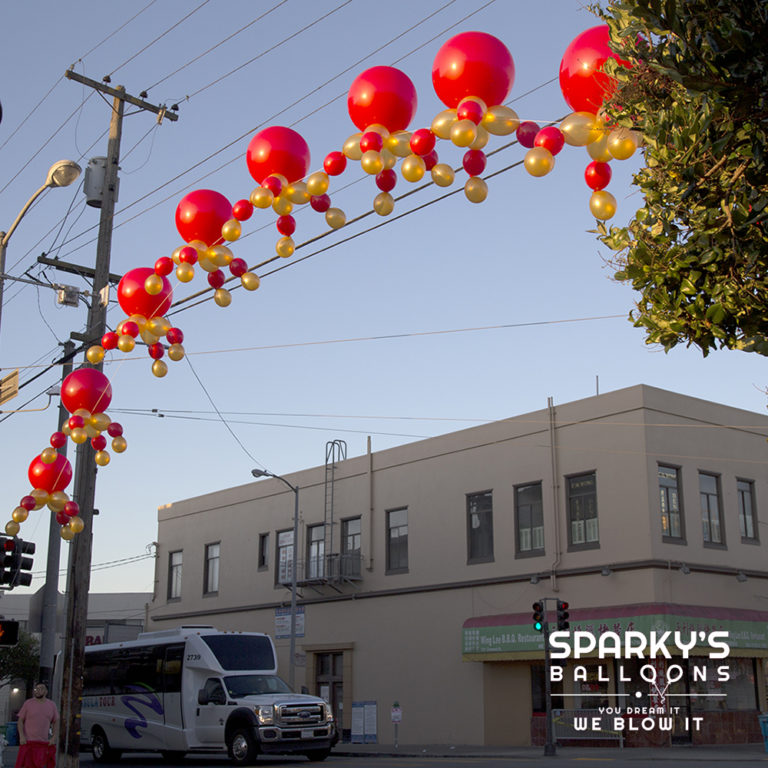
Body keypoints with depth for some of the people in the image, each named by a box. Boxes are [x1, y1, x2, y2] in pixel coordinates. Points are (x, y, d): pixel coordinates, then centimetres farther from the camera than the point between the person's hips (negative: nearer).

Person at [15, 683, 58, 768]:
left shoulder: (51, 705, 7)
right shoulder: (27, 703, 1)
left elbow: (56, 722, 12)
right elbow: (20, 721, 2)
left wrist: (54, 737, -1)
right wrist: (21, 736, -10)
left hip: (44, 743, 2)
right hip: (28, 742, -2)